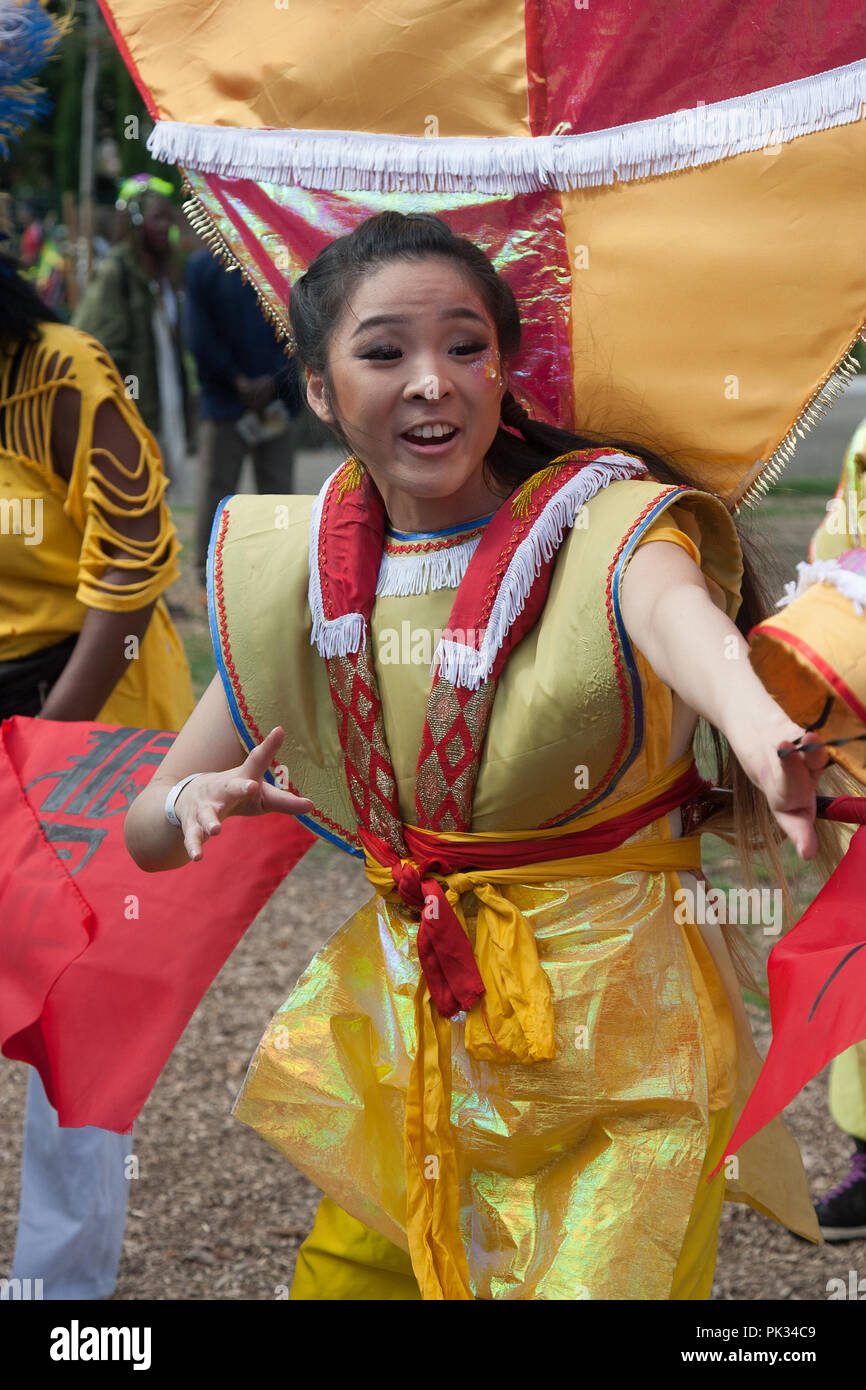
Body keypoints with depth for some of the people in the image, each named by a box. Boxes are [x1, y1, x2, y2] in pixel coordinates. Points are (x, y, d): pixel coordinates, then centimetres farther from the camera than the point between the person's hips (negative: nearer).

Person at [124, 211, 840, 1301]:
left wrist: (757, 727, -63)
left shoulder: (604, 525, -13)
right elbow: (144, 834, 5)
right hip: (405, 1014, 4)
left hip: (620, 1030, -4)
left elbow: (680, 612, -40)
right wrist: (198, 801, -20)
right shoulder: (295, 576, -1)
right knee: (346, 1273, 11)